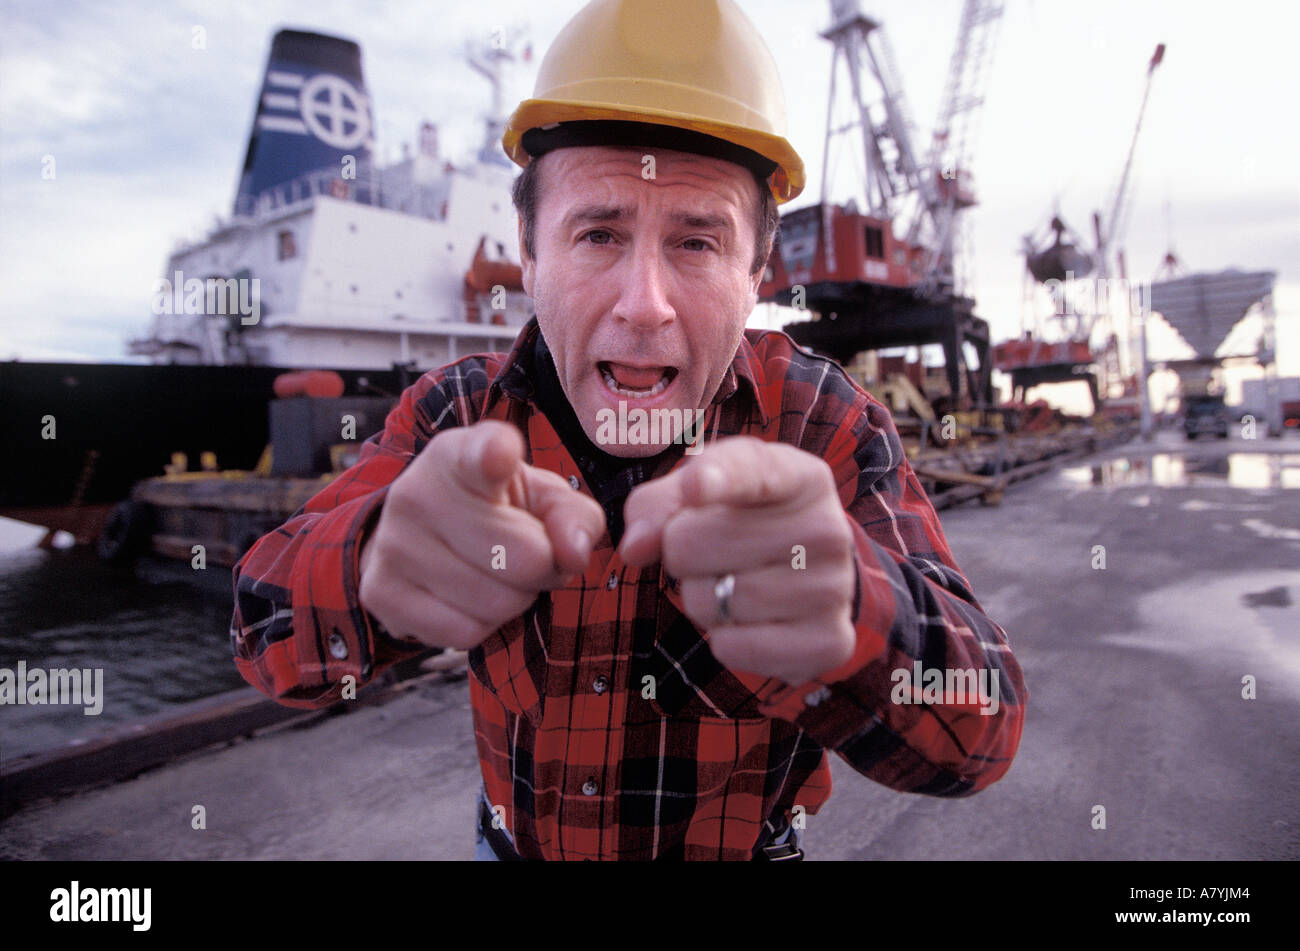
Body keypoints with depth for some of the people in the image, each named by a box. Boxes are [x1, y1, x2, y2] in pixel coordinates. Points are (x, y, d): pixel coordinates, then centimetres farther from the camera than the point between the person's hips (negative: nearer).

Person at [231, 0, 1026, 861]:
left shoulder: (827, 425, -24)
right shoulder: (460, 410, -18)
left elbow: (981, 732, -31)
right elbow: (270, 629, -26)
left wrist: (843, 611, -55)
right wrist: (378, 562, -50)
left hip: (749, 848, -1)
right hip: (517, 840, 2)